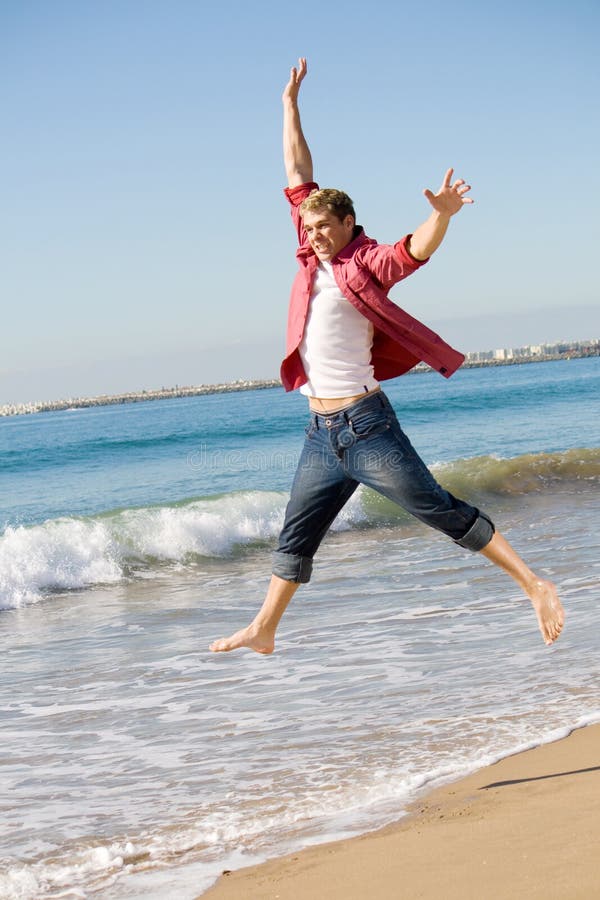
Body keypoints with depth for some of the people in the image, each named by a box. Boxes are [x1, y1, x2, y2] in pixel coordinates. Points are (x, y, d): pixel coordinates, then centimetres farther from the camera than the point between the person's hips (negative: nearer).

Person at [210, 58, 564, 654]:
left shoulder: (368, 265, -5)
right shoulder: (313, 258, 12)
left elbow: (418, 249, -25)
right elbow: (298, 176, 19)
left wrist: (441, 215, -46)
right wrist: (290, 105, 23)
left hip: (366, 425, -7)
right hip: (321, 434, 7)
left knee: (444, 513, -6)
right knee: (295, 539, 14)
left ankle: (535, 586, -1)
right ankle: (263, 631, 24)